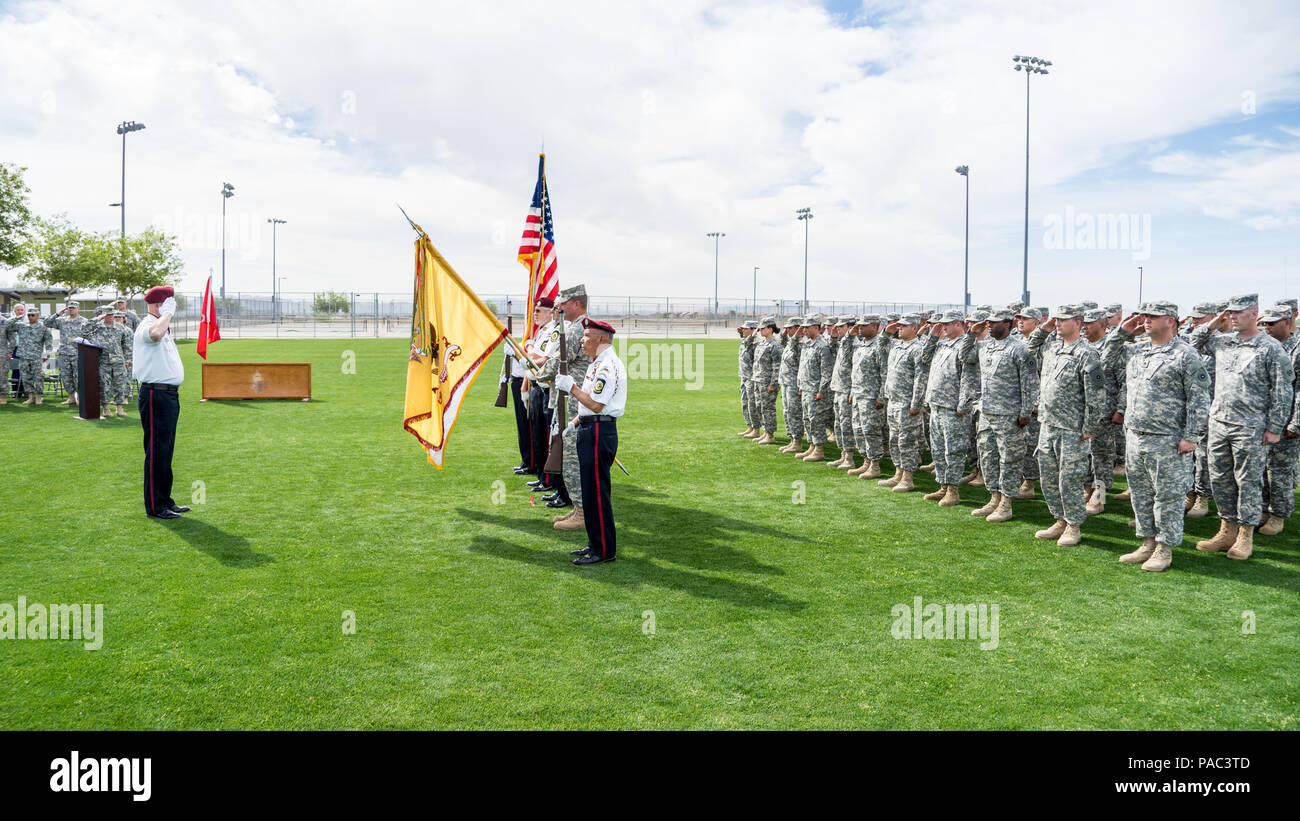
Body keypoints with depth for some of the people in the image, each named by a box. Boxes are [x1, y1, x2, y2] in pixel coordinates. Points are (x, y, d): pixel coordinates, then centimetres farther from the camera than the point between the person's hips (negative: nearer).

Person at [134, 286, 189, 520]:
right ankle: (154, 507, -1)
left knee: (165, 451, 15)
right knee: (156, 452, -6)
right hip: (155, 395, -11)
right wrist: (167, 314, -24)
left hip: (169, 395, 11)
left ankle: (165, 500, 24)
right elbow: (155, 334, -39)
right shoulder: (147, 325, -13)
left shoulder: (163, 328, 20)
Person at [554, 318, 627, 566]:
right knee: (590, 490, 15)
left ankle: (604, 550, 0)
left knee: (596, 491, -7)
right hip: (589, 430, 11)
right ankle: (595, 544, 24)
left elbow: (596, 405, -22)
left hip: (599, 432, -11)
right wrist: (574, 423, 15)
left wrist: (571, 387, -13)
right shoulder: (597, 363, 17)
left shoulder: (608, 366, -17)